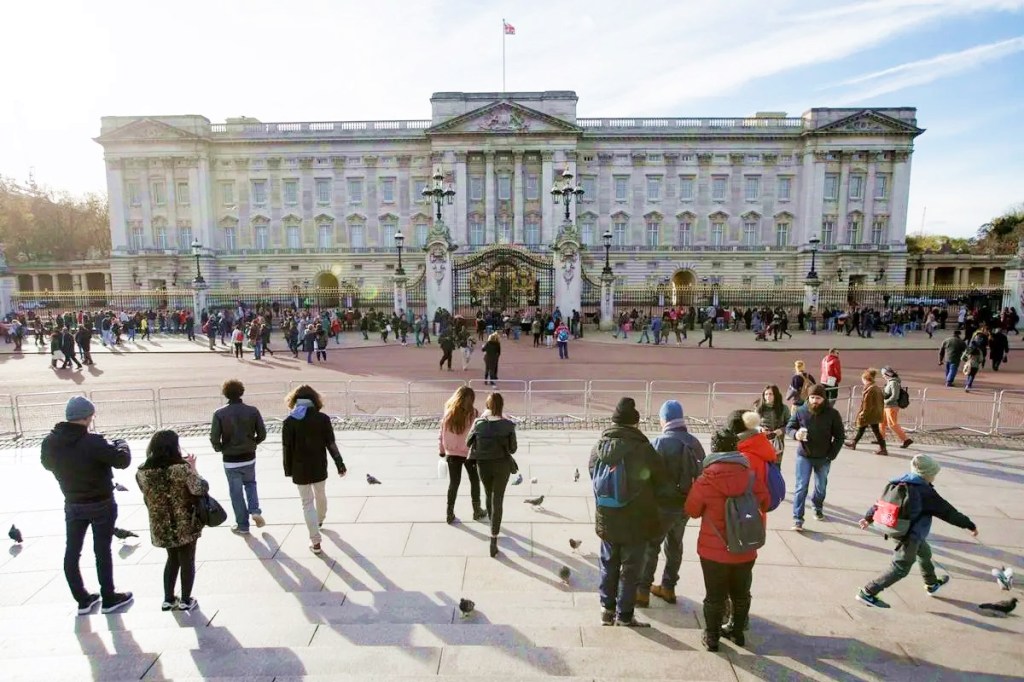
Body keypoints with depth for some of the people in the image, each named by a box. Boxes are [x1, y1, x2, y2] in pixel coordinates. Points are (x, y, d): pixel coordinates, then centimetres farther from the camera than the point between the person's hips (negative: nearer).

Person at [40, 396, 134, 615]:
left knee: (72, 552, 15)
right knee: (102, 551, 6)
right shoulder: (93, 443, -27)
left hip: (72, 505, 5)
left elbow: (47, 464, 12)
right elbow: (122, 460, -21)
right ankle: (109, 599, 19)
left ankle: (83, 600, 26)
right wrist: (121, 444, -2)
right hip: (101, 504, -5)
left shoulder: (49, 442, -7)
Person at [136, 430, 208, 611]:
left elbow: (148, 495, 9)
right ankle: (186, 601, 23)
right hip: (185, 525, -5)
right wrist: (192, 469, -6)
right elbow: (201, 489, -18)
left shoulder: (142, 471, -7)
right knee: (187, 562, 13)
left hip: (160, 526, 5)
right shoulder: (181, 468, -23)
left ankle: (168, 600, 31)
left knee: (172, 559, 25)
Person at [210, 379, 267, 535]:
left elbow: (214, 439, -14)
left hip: (230, 461, -2)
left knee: (236, 492, 12)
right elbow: (262, 435, -6)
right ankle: (255, 510, 9)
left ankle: (242, 526, 22)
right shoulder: (252, 411, -8)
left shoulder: (219, 414, -12)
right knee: (250, 483, 27)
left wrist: (220, 449, 7)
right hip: (249, 458, 2)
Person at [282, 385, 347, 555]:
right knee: (320, 495, 25)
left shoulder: (289, 421, -10)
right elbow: (331, 444, -8)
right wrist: (339, 464, -1)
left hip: (300, 469, -1)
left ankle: (315, 542, 4)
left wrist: (288, 470, 2)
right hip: (319, 467, 2)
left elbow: (287, 448, -8)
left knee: (307, 502, 6)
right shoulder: (323, 418, -9)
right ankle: (320, 520, 52)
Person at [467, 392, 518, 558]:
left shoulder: (478, 423, -11)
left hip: (483, 465, 2)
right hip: (502, 465, -2)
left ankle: (493, 525, 49)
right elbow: (513, 448, -8)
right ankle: (493, 541, 2)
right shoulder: (507, 425, -14)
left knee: (488, 495, 26)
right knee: (498, 500, 6)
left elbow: (468, 443, 0)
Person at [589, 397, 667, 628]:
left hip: (606, 520, 4)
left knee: (609, 565, 19)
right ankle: (624, 616, 20)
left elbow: (593, 478, 5)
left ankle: (607, 610, 29)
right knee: (631, 569, 11)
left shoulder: (599, 448, -6)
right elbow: (661, 482, -6)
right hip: (636, 521, -4)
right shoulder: (644, 449, -19)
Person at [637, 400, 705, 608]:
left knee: (650, 546, 4)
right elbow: (701, 473, 8)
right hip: (686, 504, 6)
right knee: (675, 545, 18)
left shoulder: (661, 443, -16)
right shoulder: (695, 442, 3)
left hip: (664, 505, -6)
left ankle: (642, 591, 8)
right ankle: (668, 587, 28)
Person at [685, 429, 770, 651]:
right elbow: (765, 504, 8)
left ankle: (711, 637, 23)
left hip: (714, 551, -3)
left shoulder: (705, 480, -19)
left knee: (715, 596, 12)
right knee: (741, 593, 22)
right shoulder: (752, 478, -10)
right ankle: (737, 631, 38)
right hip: (745, 550, 3)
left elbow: (692, 511, -5)